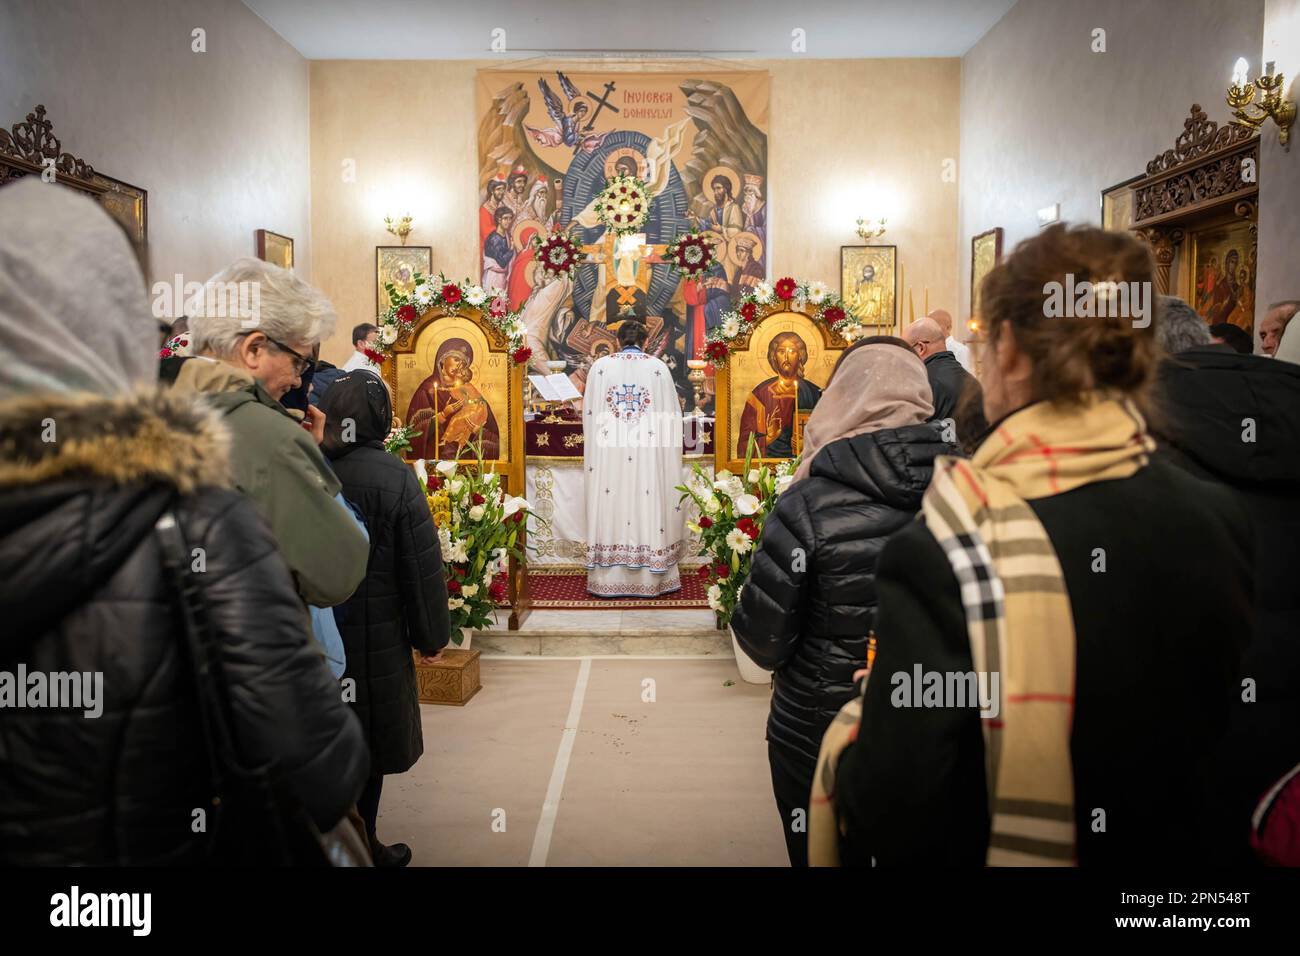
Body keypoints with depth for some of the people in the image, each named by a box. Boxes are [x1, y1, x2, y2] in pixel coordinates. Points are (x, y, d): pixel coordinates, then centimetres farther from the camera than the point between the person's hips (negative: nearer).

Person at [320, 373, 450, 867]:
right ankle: (362, 848, 26)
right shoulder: (393, 476, -16)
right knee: (370, 742, 12)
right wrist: (431, 636, -1)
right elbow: (421, 567, -13)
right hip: (375, 636, -4)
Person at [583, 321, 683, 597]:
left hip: (608, 453, 1)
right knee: (649, 507, 4)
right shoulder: (658, 367, 1)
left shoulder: (601, 365, 3)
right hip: (648, 457, -1)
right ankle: (650, 577, 8)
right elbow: (672, 414, 3)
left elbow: (588, 411, 8)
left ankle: (609, 578, 7)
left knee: (610, 509, 4)